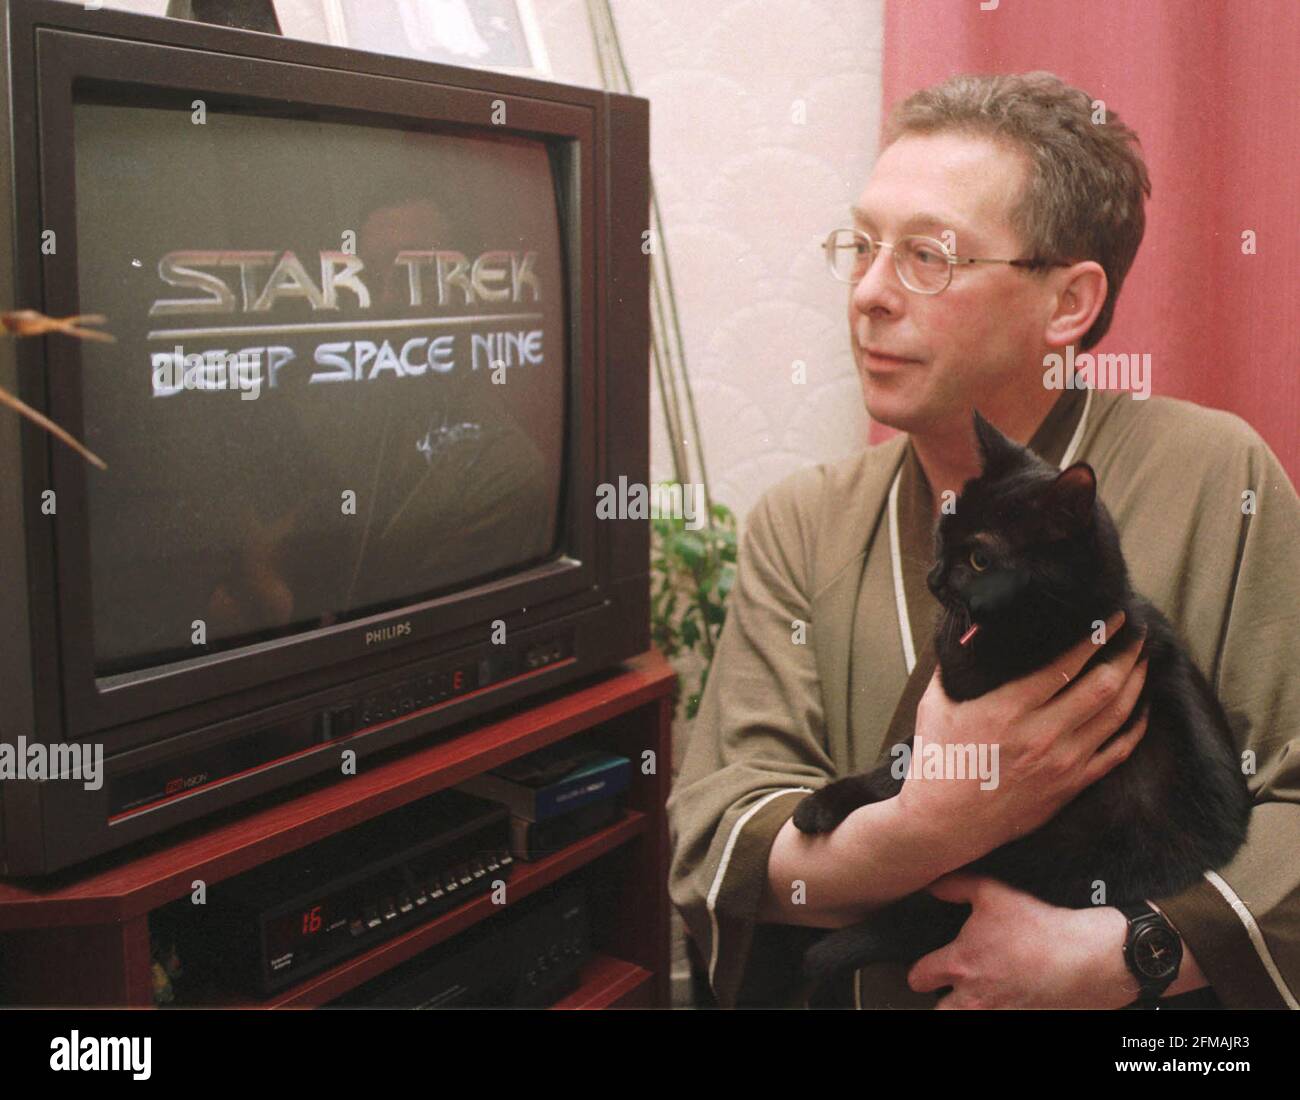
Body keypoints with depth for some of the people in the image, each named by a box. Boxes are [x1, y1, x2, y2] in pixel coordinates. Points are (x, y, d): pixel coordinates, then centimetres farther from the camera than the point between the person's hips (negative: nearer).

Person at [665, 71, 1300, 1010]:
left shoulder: (1216, 480, -5)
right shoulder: (802, 525, 2)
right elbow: (708, 849, -4)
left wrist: (1115, 954, -18)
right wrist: (932, 826, -20)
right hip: (849, 992, 2)